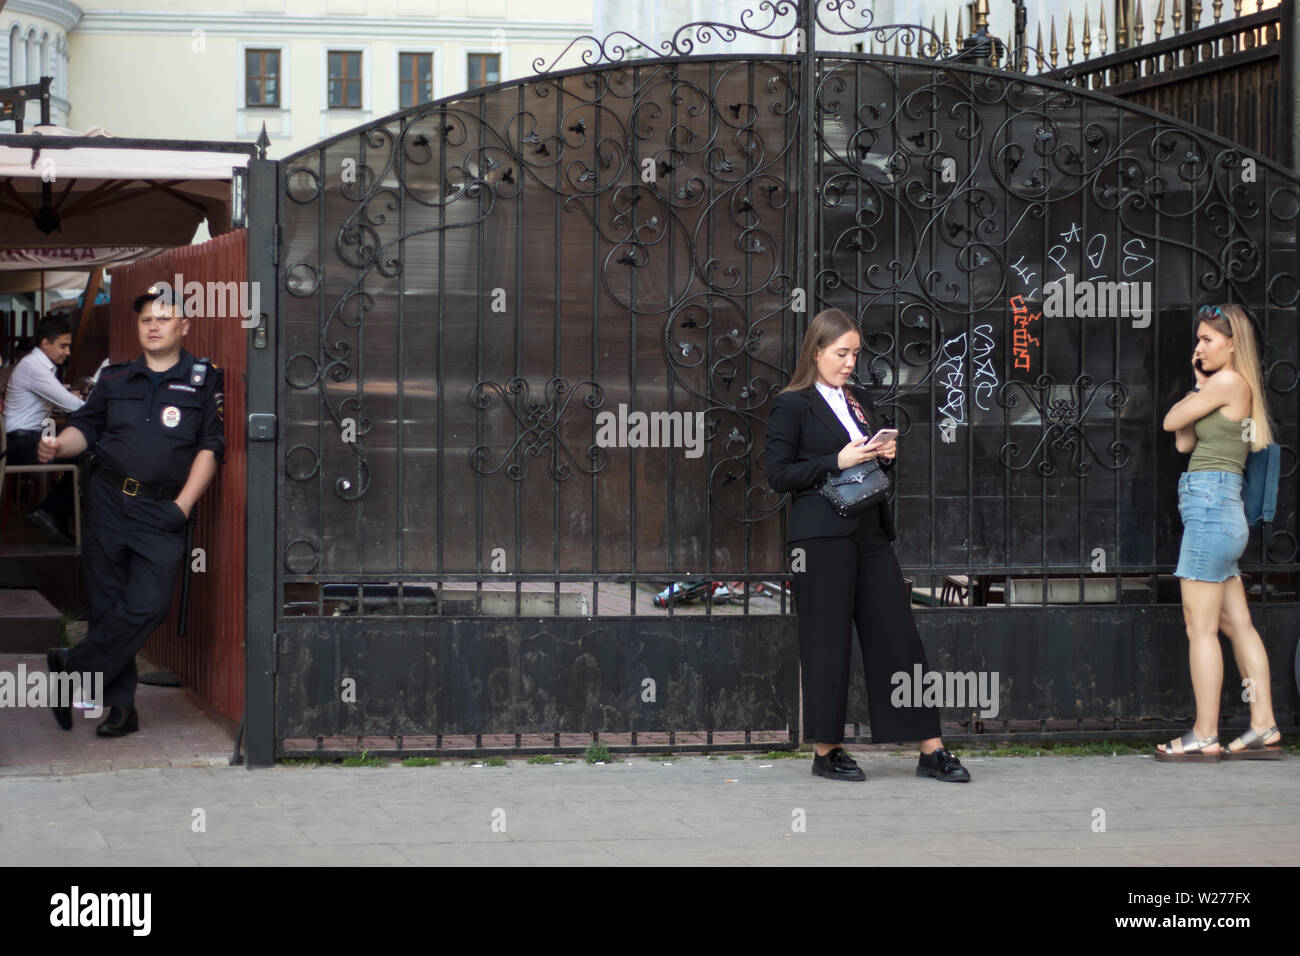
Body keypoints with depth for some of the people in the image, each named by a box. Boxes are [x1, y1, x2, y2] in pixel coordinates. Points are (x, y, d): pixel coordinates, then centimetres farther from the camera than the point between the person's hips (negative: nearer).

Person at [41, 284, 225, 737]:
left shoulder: (203, 380, 3)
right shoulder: (115, 378, 13)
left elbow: (211, 446, -1)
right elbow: (85, 427, 14)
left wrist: (184, 504, -8)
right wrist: (59, 445, -8)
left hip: (162, 509, -3)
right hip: (108, 500, 3)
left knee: (147, 606, -14)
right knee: (108, 605, 4)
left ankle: (73, 666, 4)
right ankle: (120, 707, 11)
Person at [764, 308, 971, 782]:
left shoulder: (860, 401, 19)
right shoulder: (791, 405, -2)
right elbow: (778, 475, -8)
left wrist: (886, 455, 4)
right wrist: (837, 462, -15)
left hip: (870, 531, 7)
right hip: (822, 535, -6)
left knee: (899, 635, 3)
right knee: (827, 641, -2)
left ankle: (931, 750, 4)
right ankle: (826, 751, 9)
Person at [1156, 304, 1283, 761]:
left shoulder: (1229, 382, -10)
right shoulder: (1235, 388, 19)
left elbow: (1171, 421, -6)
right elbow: (1184, 443, 17)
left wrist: (1197, 389, 11)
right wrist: (1198, 383, 14)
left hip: (1210, 503, -10)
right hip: (1222, 510, 10)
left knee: (1200, 626, -7)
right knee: (1237, 624, 9)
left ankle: (1204, 736, -5)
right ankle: (1264, 727, 10)